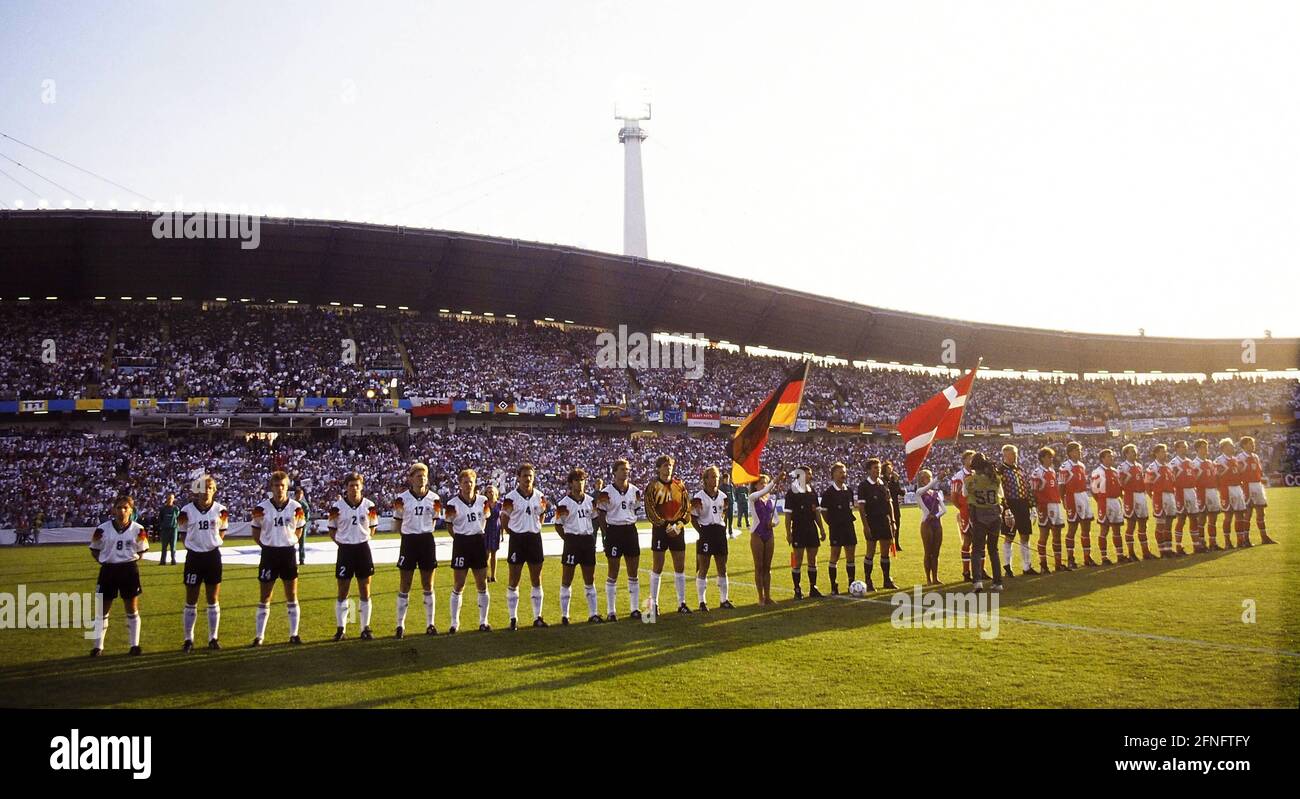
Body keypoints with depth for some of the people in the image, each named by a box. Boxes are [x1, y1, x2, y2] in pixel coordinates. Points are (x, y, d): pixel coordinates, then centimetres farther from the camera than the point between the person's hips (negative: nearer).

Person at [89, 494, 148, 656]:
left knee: (132, 609, 8)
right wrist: (103, 561, -6)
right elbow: (94, 550, 6)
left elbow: (142, 550, 9)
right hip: (108, 570, 0)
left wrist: (132, 560, -4)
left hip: (129, 570, 0)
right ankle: (98, 646, 14)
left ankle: (134, 645, 17)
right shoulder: (103, 529, -5)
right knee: (102, 610, 5)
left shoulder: (137, 530, -3)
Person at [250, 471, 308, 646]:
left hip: (288, 554, 1)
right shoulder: (261, 508, -5)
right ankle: (259, 636, 11)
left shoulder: (296, 508, -3)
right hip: (269, 554, -1)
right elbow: (256, 534, 5)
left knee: (292, 596, 7)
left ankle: (294, 634, 15)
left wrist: (288, 544, 1)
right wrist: (269, 546, -2)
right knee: (264, 597, 5)